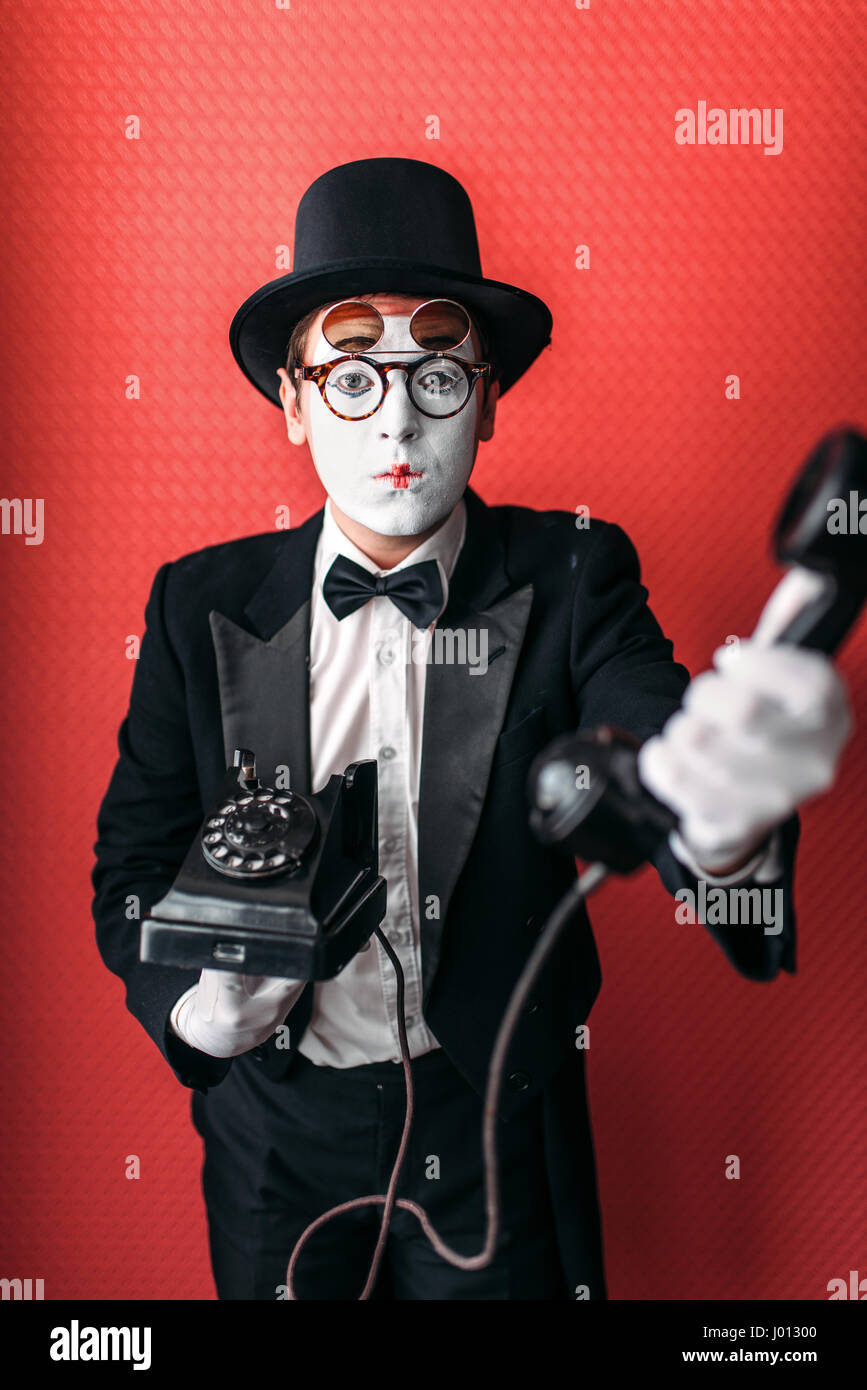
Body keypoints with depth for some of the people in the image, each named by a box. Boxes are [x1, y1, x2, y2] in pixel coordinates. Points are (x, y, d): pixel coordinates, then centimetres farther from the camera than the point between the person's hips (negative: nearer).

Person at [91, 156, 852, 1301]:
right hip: (275, 1130, 2)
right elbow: (135, 864, 0)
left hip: (493, 1130, -1)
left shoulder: (567, 581, -10)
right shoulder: (201, 606, -5)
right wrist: (194, 1006, -20)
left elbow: (655, 752, -27)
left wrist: (721, 814, -51)